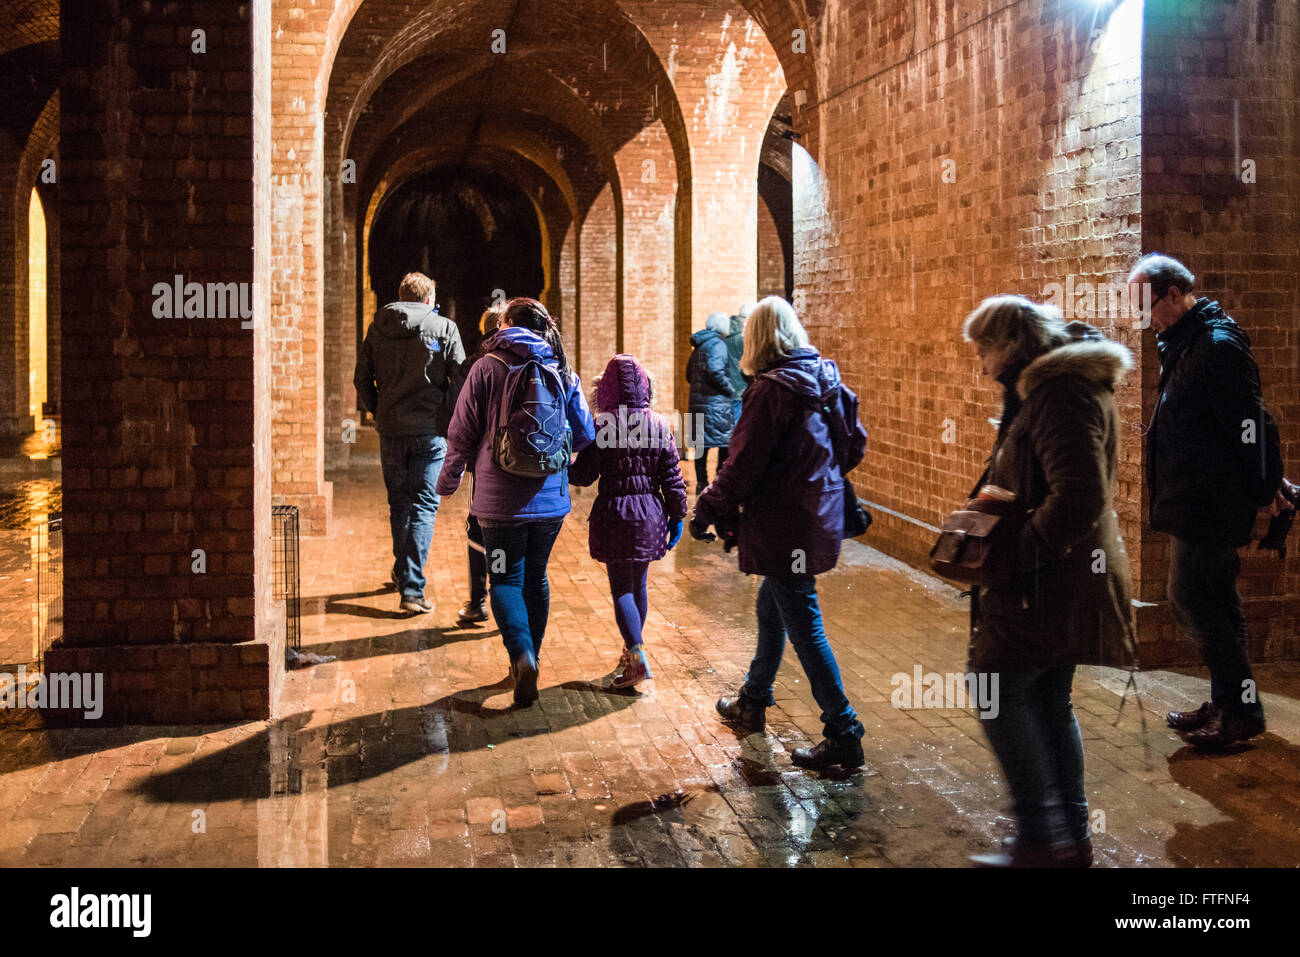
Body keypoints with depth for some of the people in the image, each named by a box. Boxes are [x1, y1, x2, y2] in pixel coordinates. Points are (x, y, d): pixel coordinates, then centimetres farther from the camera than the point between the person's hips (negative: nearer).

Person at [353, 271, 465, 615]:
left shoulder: (378, 329, 6)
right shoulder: (444, 328, -1)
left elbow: (362, 378, 6)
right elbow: (461, 378, -4)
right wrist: (451, 420, 7)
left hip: (391, 431, 3)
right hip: (430, 430, -3)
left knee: (399, 504, 17)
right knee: (424, 507, -1)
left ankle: (403, 572, 32)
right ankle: (412, 589, -8)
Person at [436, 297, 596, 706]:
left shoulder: (487, 368, -6)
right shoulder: (563, 372, 2)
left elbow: (462, 433, -4)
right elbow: (585, 434, 8)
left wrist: (448, 480, 11)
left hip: (502, 500, -3)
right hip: (551, 497, 3)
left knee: (506, 580, 4)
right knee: (535, 577, 16)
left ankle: (522, 655, -17)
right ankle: (528, 659, 26)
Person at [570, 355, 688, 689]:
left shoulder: (600, 427, -11)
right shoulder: (659, 426, 0)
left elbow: (584, 474, -8)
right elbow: (672, 477, 1)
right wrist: (677, 516, 10)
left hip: (613, 514, -4)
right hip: (649, 514, 4)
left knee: (621, 588, -2)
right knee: (638, 585, 17)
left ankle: (638, 658, -14)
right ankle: (631, 650, 30)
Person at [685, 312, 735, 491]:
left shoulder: (699, 345, 16)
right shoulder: (717, 343, -11)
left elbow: (689, 374, 20)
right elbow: (715, 371, -23)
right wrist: (730, 389, -12)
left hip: (697, 400, 8)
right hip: (715, 401, -8)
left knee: (701, 443, 10)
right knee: (726, 444, -2)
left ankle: (701, 483, 13)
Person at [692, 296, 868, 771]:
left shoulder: (772, 389, -18)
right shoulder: (827, 380, 5)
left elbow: (743, 465, -18)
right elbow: (855, 443, 13)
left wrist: (707, 510, -8)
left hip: (786, 526, -9)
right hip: (821, 515, 9)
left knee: (804, 628, -3)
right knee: (770, 610, 24)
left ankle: (844, 735, 1)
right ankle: (752, 702, 40)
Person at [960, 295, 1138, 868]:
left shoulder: (1061, 392, -18)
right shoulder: (1059, 384, 16)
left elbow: (1079, 496, -27)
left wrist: (1016, 557, -21)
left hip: (1049, 581, -10)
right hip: (1064, 577, 10)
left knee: (998, 692, -5)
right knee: (1049, 702, 15)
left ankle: (1044, 839, 1)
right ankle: (1072, 837, 23)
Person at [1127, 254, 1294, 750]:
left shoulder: (1217, 346, -18)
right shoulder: (1186, 344, 14)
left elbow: (1251, 423, -19)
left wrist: (1267, 489, -12)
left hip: (1211, 502, -10)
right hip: (1198, 501, 10)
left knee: (1190, 598, -7)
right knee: (1215, 600, 14)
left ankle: (1241, 709, 2)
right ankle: (1228, 704, 23)